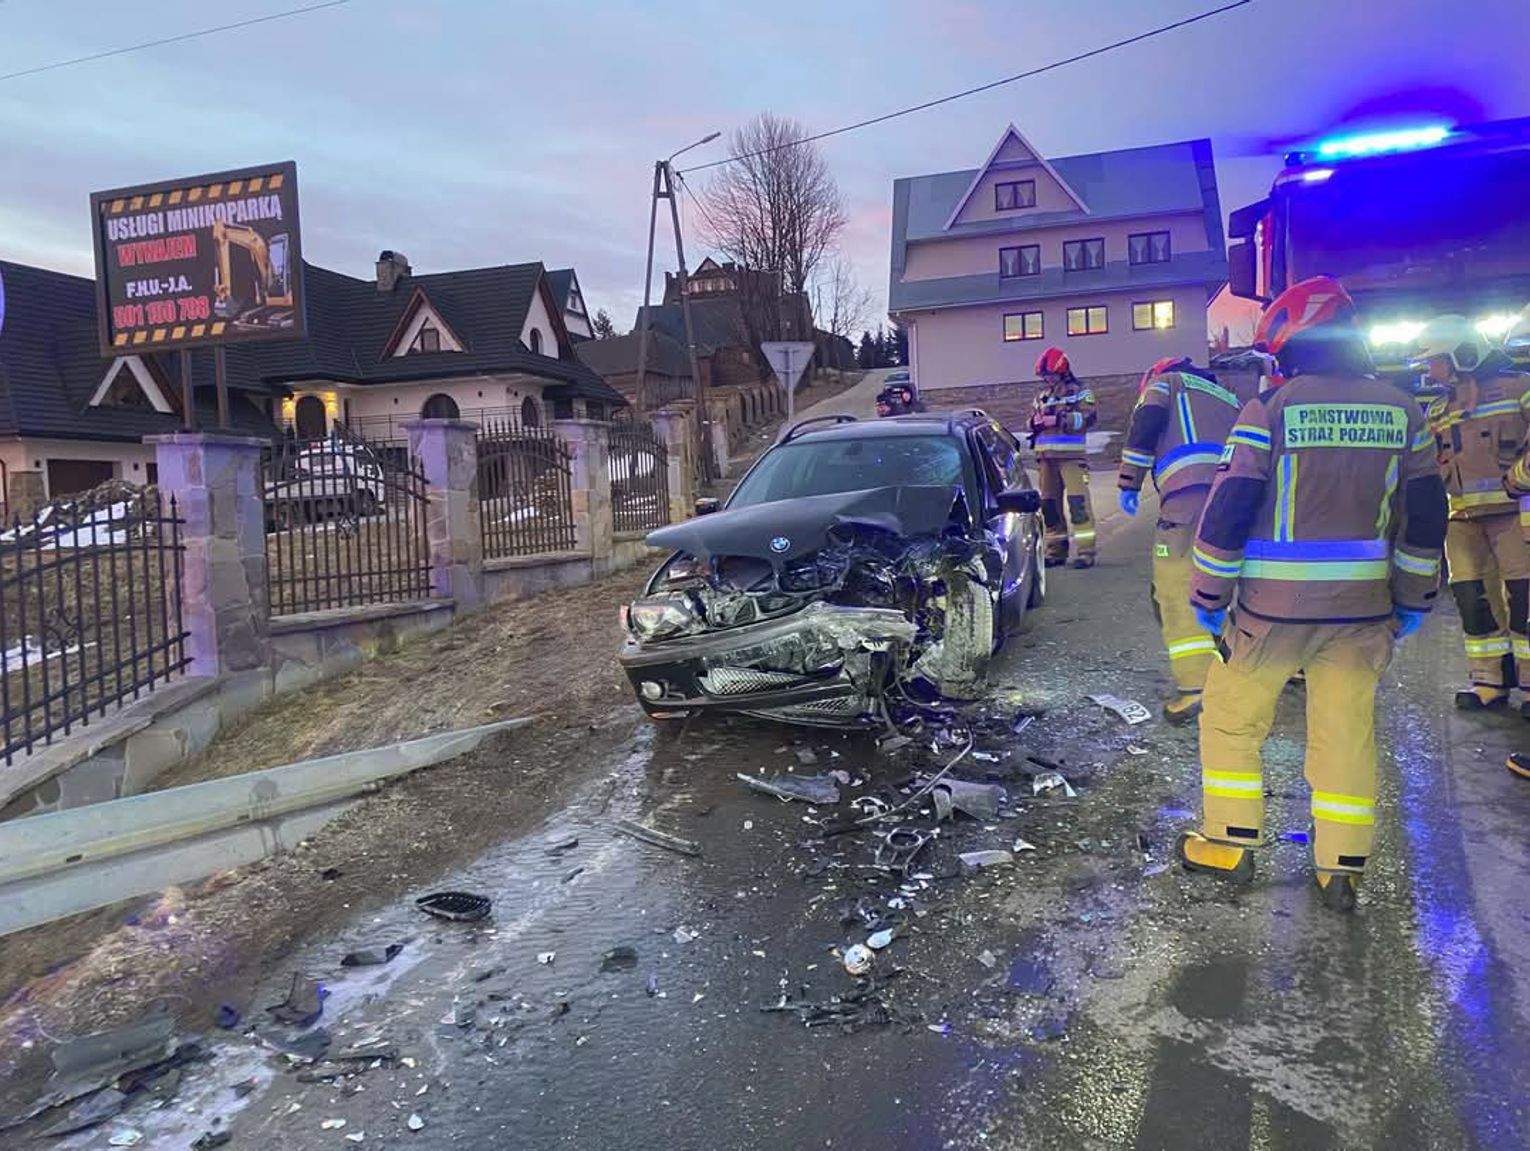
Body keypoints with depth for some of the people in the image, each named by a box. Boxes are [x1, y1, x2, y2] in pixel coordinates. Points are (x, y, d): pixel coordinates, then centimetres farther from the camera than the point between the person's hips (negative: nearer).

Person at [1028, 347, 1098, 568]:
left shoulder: (1079, 390, 1)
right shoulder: (1042, 395, 19)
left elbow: (1087, 417, -11)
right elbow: (1032, 420, 21)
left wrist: (1058, 419, -18)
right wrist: (1035, 422, -3)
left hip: (1072, 455, -6)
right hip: (1046, 456, 6)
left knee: (1078, 502, -13)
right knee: (1049, 504, 8)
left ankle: (1086, 551, -12)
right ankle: (1056, 550, 16)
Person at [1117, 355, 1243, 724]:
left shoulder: (1164, 381, 19)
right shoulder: (1228, 398, 36)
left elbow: (1144, 427, 1)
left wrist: (1128, 483, 3)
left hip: (1189, 497, -7)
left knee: (1177, 594, -6)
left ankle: (1195, 688, -13)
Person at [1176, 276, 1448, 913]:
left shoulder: (1271, 407, -9)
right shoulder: (1402, 412, 4)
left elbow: (1229, 509, -10)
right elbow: (1425, 516, 9)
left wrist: (1208, 597, -1)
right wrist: (1412, 600, 19)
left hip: (1274, 604, -4)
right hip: (1363, 608, 4)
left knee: (1231, 717, 13)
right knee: (1347, 731, 12)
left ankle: (1230, 842, 19)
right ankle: (1342, 868, 19)